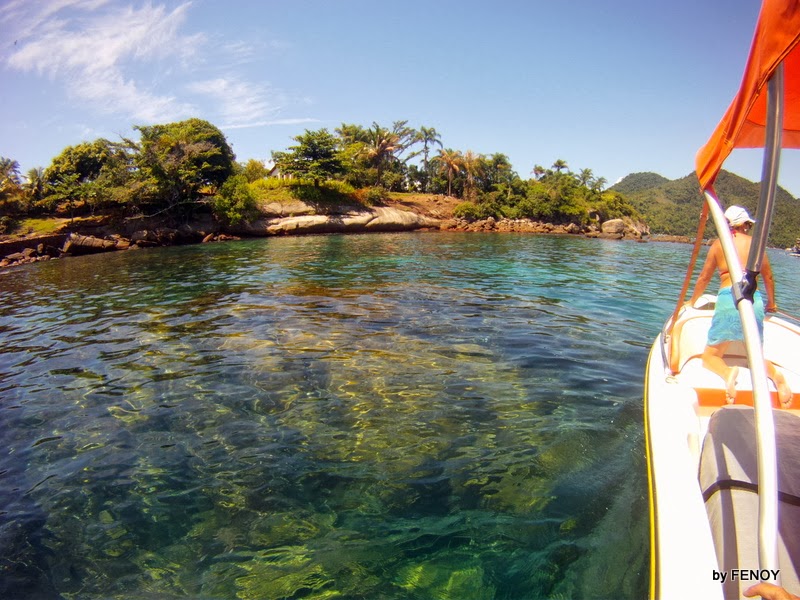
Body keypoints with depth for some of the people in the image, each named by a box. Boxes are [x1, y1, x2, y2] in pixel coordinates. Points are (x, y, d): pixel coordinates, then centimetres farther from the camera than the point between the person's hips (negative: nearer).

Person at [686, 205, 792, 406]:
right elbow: (768, 277, 23)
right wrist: (771, 303, 39)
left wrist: (691, 302, 31)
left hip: (728, 299, -3)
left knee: (710, 356, 4)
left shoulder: (718, 244, 9)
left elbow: (704, 278, 16)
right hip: (754, 300, 3)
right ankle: (774, 373, -15)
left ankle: (728, 373, -29)